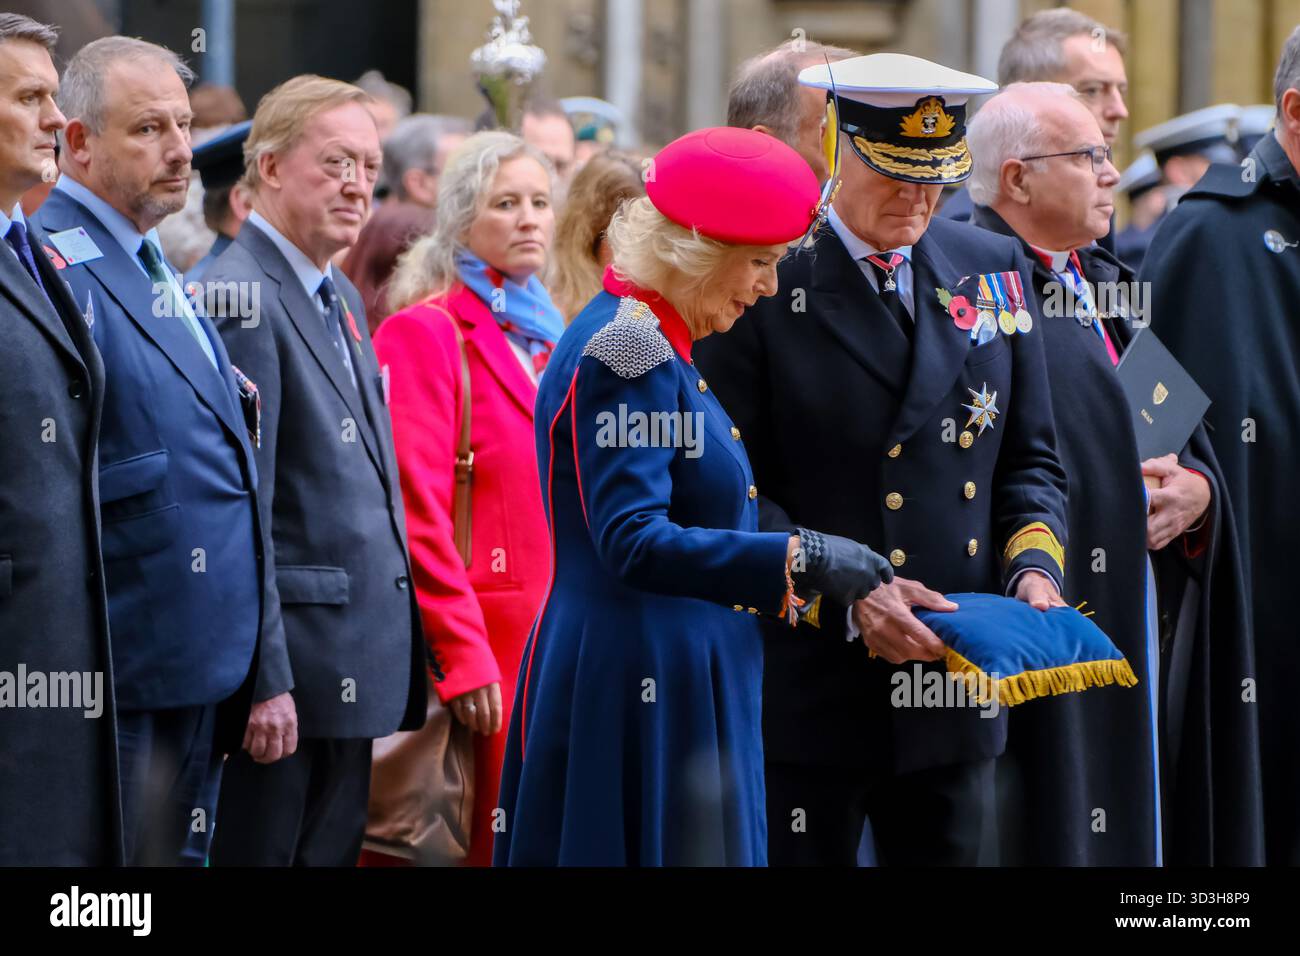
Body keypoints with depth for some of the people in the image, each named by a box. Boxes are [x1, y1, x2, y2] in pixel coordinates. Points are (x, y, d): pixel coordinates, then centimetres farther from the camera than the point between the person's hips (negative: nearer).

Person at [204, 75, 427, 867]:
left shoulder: (342, 301, 18)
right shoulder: (241, 298, -13)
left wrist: (399, 648, 18)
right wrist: (264, 679, -20)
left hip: (361, 667, 9)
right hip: (296, 664, -9)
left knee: (336, 851, 11)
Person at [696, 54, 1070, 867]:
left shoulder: (993, 270, 10)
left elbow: (1029, 459, 15)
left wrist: (1034, 564, -4)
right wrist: (846, 599, -20)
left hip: (956, 693, 5)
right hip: (807, 692, -4)